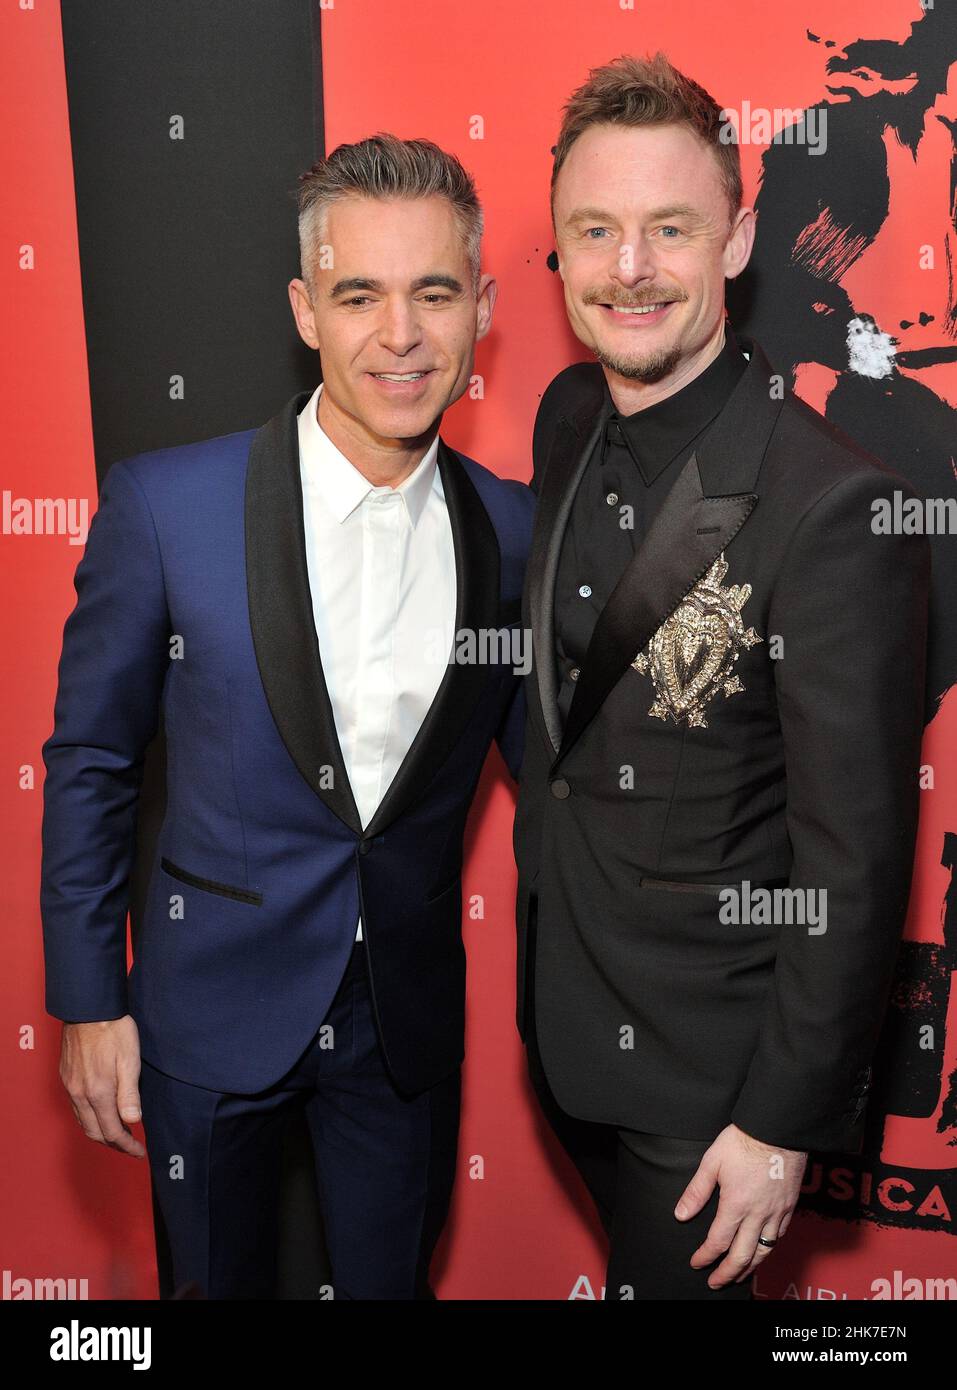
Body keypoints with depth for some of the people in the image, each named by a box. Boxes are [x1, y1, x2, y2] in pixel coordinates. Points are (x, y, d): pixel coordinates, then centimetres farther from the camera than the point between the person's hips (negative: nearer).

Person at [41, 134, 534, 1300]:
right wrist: (88, 999, -3)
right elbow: (89, 760, -5)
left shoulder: (514, 531, -7)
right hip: (213, 1005, -1)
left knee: (391, 1280, 22)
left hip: (409, 1020, 2)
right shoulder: (165, 504, -14)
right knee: (222, 1280, 21)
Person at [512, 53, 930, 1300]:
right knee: (624, 1256, 29)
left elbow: (856, 862, -22)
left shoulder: (836, 507, -27)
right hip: (559, 1010, 7)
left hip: (708, 1063, -6)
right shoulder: (568, 415, -3)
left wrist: (785, 1121, -15)